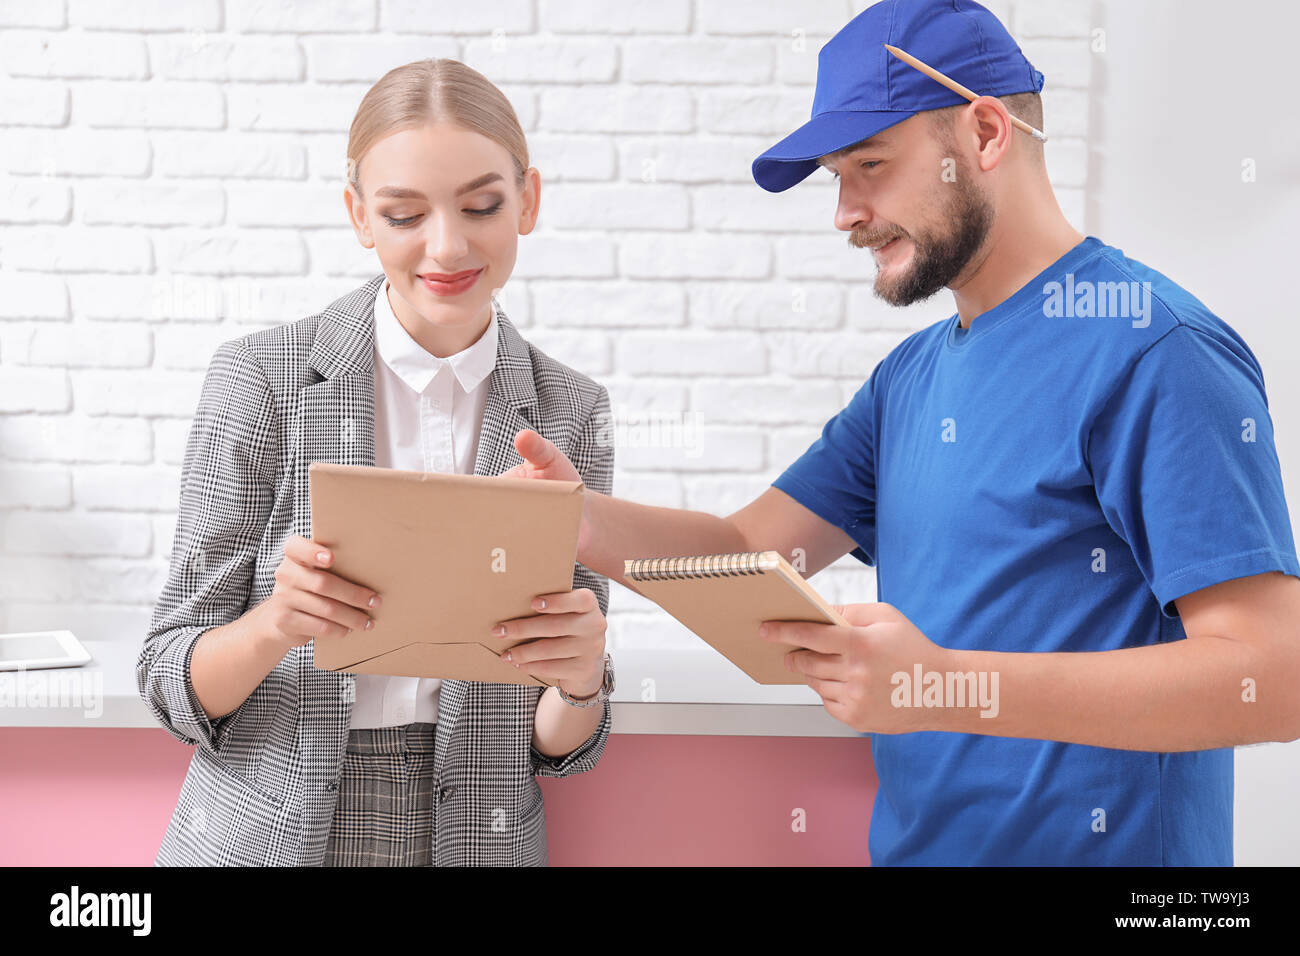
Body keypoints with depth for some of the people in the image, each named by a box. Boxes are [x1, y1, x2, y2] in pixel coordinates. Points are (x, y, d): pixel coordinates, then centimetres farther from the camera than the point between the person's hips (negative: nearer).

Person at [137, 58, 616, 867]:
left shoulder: (571, 413, -4)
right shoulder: (261, 378, -11)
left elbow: (557, 747, -2)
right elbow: (176, 689, -7)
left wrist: (582, 678, -23)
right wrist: (278, 624, -26)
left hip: (478, 838, 2)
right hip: (263, 835, -1)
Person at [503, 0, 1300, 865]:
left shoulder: (1150, 348, -17)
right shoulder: (909, 376, 9)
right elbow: (749, 553, 4)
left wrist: (944, 686, -29)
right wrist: (581, 522, -15)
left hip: (1095, 841, -7)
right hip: (913, 840, 8)